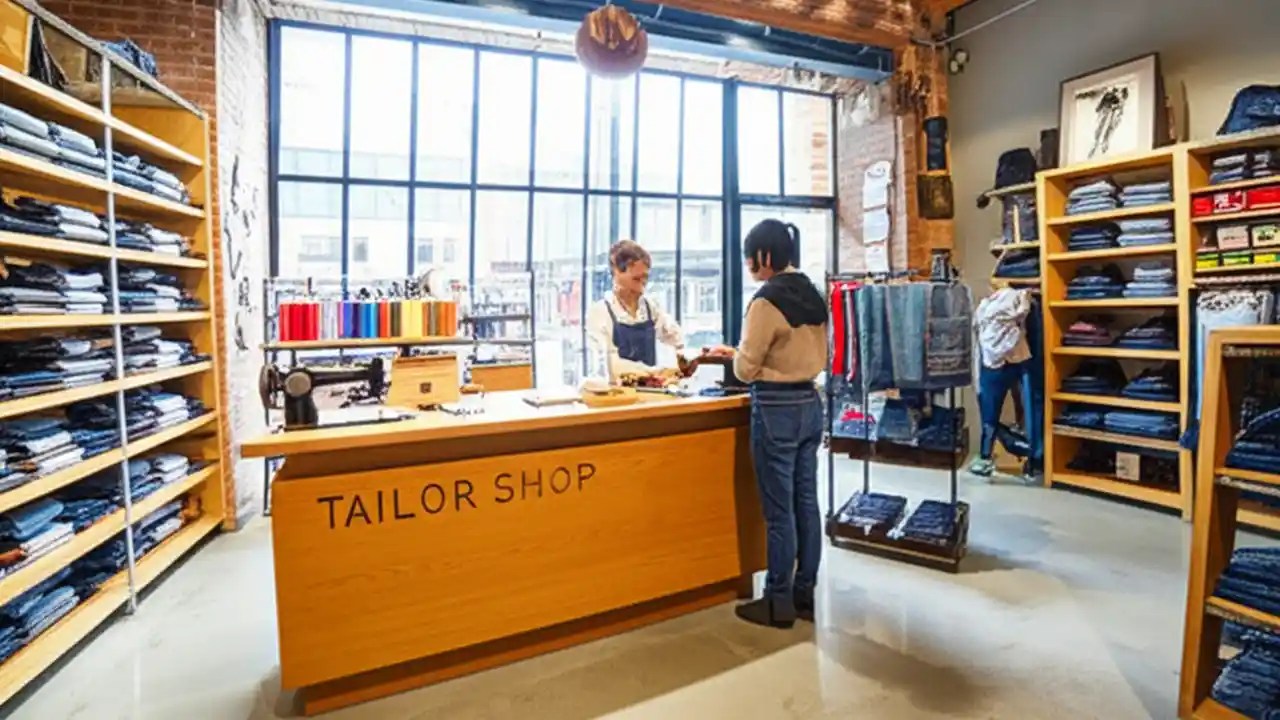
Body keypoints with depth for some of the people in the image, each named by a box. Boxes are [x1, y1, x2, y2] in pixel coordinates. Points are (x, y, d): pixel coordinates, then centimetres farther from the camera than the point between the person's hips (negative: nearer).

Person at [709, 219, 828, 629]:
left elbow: (747, 369, -12)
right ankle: (805, 594, 26)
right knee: (805, 503, 14)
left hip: (777, 409, -8)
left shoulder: (767, 301, -15)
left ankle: (779, 603, 15)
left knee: (779, 510, 2)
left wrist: (736, 355, 12)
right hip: (810, 402, 9)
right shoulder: (813, 296, 10)